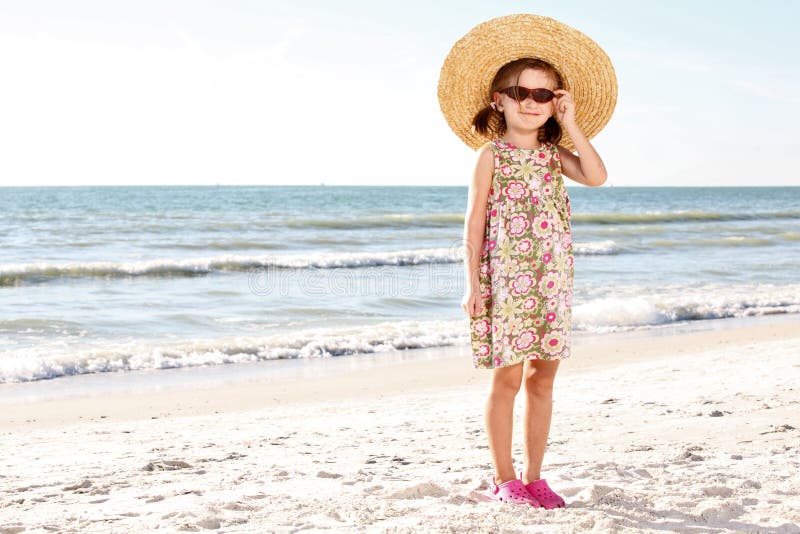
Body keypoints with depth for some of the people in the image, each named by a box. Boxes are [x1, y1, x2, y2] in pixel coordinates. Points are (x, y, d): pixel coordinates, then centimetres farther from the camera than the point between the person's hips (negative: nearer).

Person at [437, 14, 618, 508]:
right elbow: (475, 221, -4)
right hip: (505, 278, -4)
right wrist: (474, 283, -9)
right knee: (508, 377, -1)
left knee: (543, 376, 7)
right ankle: (504, 478, 11)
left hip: (552, 281, 5)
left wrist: (571, 124, -5)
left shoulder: (555, 155, 10)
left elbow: (596, 176, -9)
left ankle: (534, 477, 17)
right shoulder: (492, 155, -2)